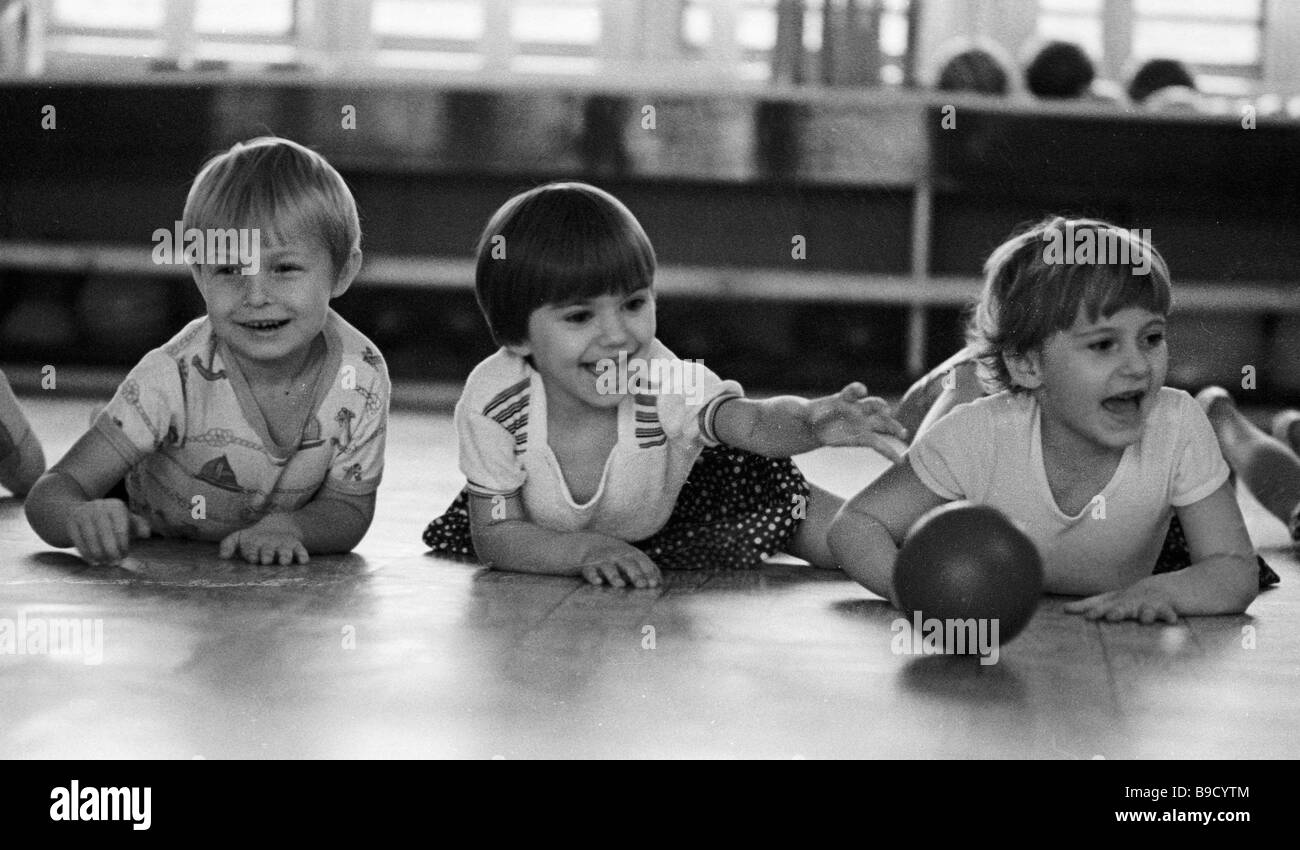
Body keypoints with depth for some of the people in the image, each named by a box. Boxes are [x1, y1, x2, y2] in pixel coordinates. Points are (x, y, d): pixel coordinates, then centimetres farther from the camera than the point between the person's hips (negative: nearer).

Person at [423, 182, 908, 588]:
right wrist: (585, 550, -45)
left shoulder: (666, 384, -38)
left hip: (670, 512, -2)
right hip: (550, 543, 2)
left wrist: (813, 422, -81)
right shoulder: (492, 404, -35)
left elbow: (757, 423, -57)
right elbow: (495, 535, -27)